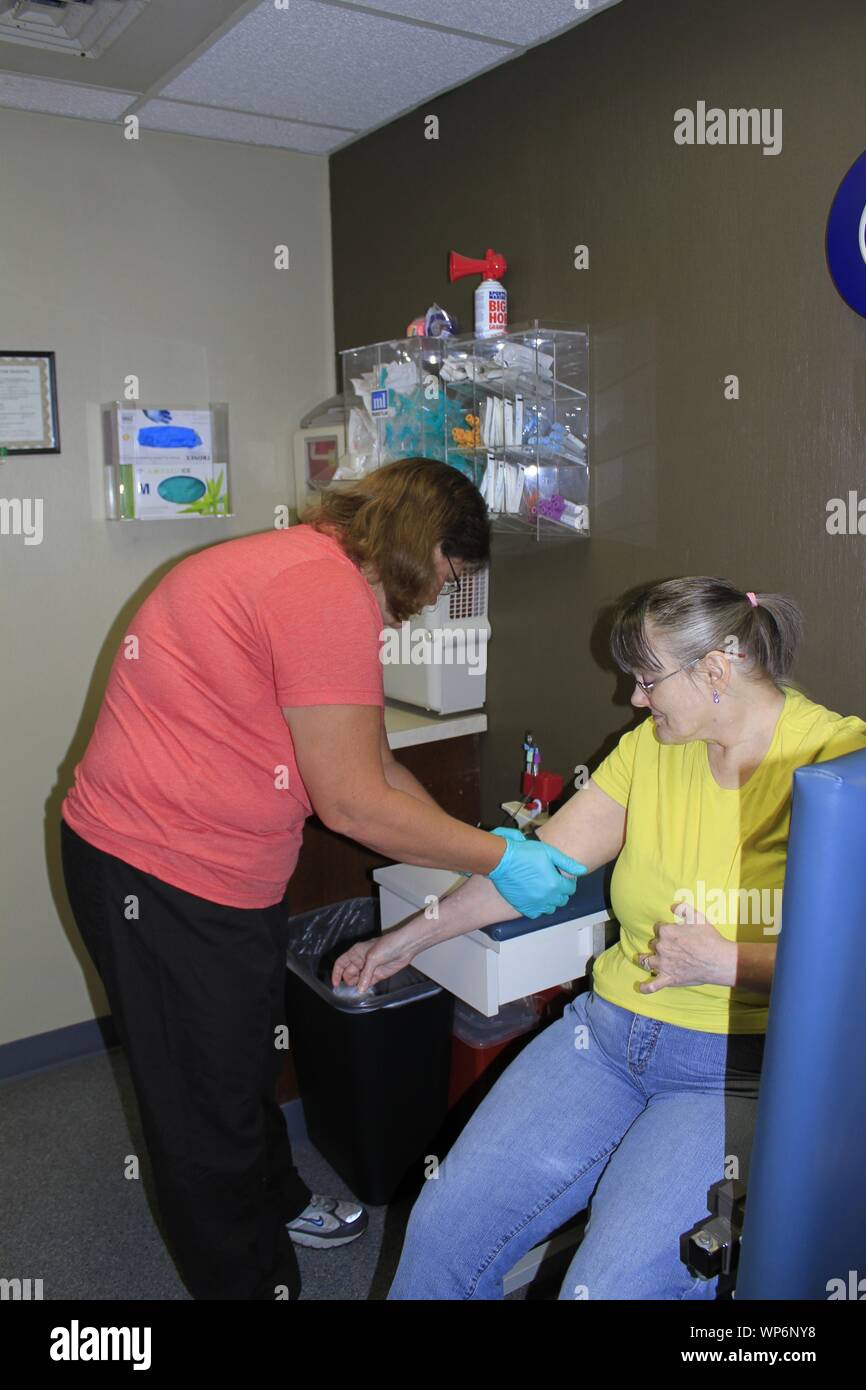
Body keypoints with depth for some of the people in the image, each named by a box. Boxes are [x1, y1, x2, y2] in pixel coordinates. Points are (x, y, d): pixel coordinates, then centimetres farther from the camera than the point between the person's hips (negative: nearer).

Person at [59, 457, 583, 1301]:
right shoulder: (328, 593, -25)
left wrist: (480, 848, 7)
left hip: (230, 872, 10)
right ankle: (248, 1281, 30)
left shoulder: (313, 569, 10)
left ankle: (276, 1205, 50)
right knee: (207, 1110, 9)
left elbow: (375, 767, 12)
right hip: (159, 881, -10)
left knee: (245, 1065, 28)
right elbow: (353, 803, -24)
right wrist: (497, 860, -13)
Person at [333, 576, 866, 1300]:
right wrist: (410, 938, 12)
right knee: (445, 1224, -5)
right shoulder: (652, 745, 8)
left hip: (739, 1069, -5)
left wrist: (723, 961, -16)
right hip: (612, 1026, 5)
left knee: (611, 1281, -21)